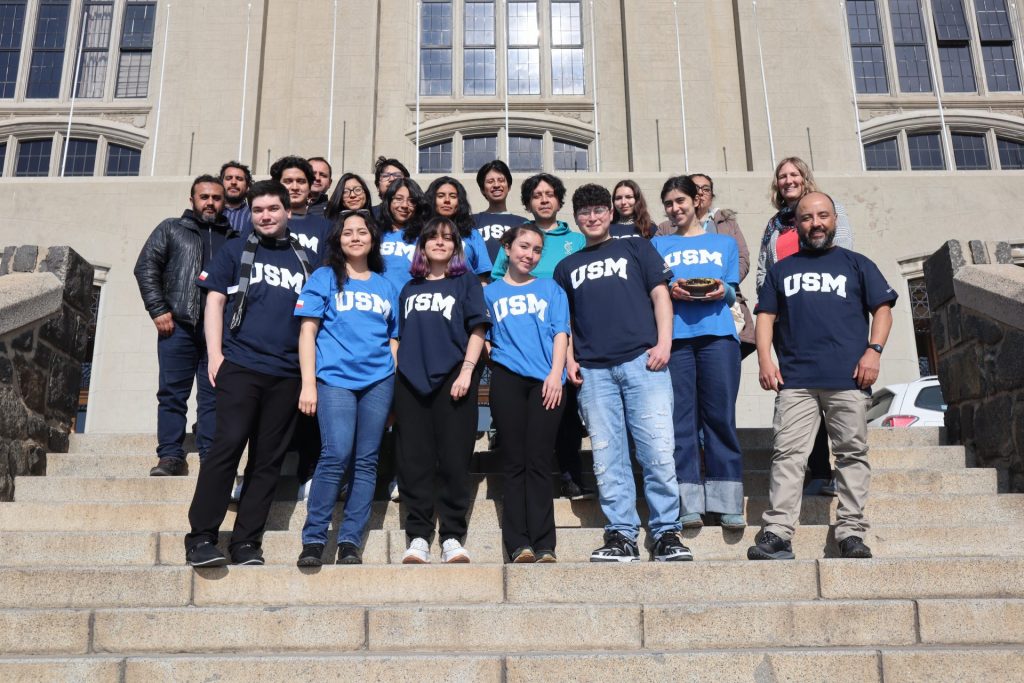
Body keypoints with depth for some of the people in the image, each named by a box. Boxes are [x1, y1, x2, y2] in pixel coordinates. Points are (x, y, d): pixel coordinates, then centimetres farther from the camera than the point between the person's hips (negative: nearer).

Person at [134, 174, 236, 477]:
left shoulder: (235, 238, 17)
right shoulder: (171, 230, 13)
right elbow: (146, 268, 6)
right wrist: (158, 310, -4)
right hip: (179, 325, -1)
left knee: (214, 395, 1)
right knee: (173, 392, 0)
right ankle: (170, 456, 4)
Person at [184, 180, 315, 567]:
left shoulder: (305, 260, 16)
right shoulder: (235, 251, 11)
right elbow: (214, 302, 6)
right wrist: (215, 355, -5)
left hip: (288, 374, 3)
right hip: (240, 365, -2)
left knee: (269, 459, 3)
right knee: (227, 446, -12)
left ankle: (247, 542, 10)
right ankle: (201, 538, -6)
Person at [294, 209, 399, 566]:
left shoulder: (386, 286, 19)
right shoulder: (324, 278, 9)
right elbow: (307, 331, 3)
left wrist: (395, 385, 11)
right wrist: (308, 384, -5)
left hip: (378, 380, 3)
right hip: (334, 377, -3)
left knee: (367, 460, 0)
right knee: (337, 454, -16)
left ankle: (350, 542, 7)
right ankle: (313, 539, -4)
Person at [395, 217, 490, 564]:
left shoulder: (466, 282, 10)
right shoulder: (409, 288, 20)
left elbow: (477, 328, 1)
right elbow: (399, 335, 21)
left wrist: (467, 370, -11)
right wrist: (396, 374, 10)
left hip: (452, 378, -3)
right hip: (411, 380, 3)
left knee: (454, 460, -3)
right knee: (414, 461, 0)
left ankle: (452, 537, 2)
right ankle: (418, 536, 5)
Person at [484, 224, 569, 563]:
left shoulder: (550, 289, 18)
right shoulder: (490, 292, 19)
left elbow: (560, 333, 8)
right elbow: (483, 337, 16)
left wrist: (556, 373, -5)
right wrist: (493, 357, -1)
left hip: (546, 381, 0)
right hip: (507, 379, 1)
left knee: (538, 462, -5)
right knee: (514, 463, -2)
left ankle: (543, 545, -5)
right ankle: (518, 545, -3)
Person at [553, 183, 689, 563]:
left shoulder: (636, 248, 17)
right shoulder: (567, 267, 23)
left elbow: (660, 295, 8)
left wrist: (664, 343, -5)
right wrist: (569, 359, 5)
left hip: (642, 360, -2)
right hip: (593, 371, 2)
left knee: (657, 450, -8)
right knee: (607, 456, -1)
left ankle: (666, 533, 0)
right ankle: (621, 535, 5)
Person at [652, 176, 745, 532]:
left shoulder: (725, 242, 22)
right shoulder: (659, 244, 21)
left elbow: (732, 292, 15)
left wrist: (722, 290, -8)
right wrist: (672, 291, -10)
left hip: (717, 333, 0)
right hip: (675, 334, 0)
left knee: (720, 416, -6)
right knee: (681, 419, -5)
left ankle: (727, 503, -2)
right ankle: (690, 505, -4)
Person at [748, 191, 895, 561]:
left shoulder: (857, 264, 16)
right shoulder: (781, 270, 20)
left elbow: (882, 309, 10)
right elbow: (765, 316, 15)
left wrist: (874, 350, -6)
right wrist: (764, 359, 0)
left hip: (849, 379, 0)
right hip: (795, 380, 1)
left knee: (852, 454, 1)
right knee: (786, 454, -7)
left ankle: (851, 533, 6)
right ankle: (777, 534, -9)